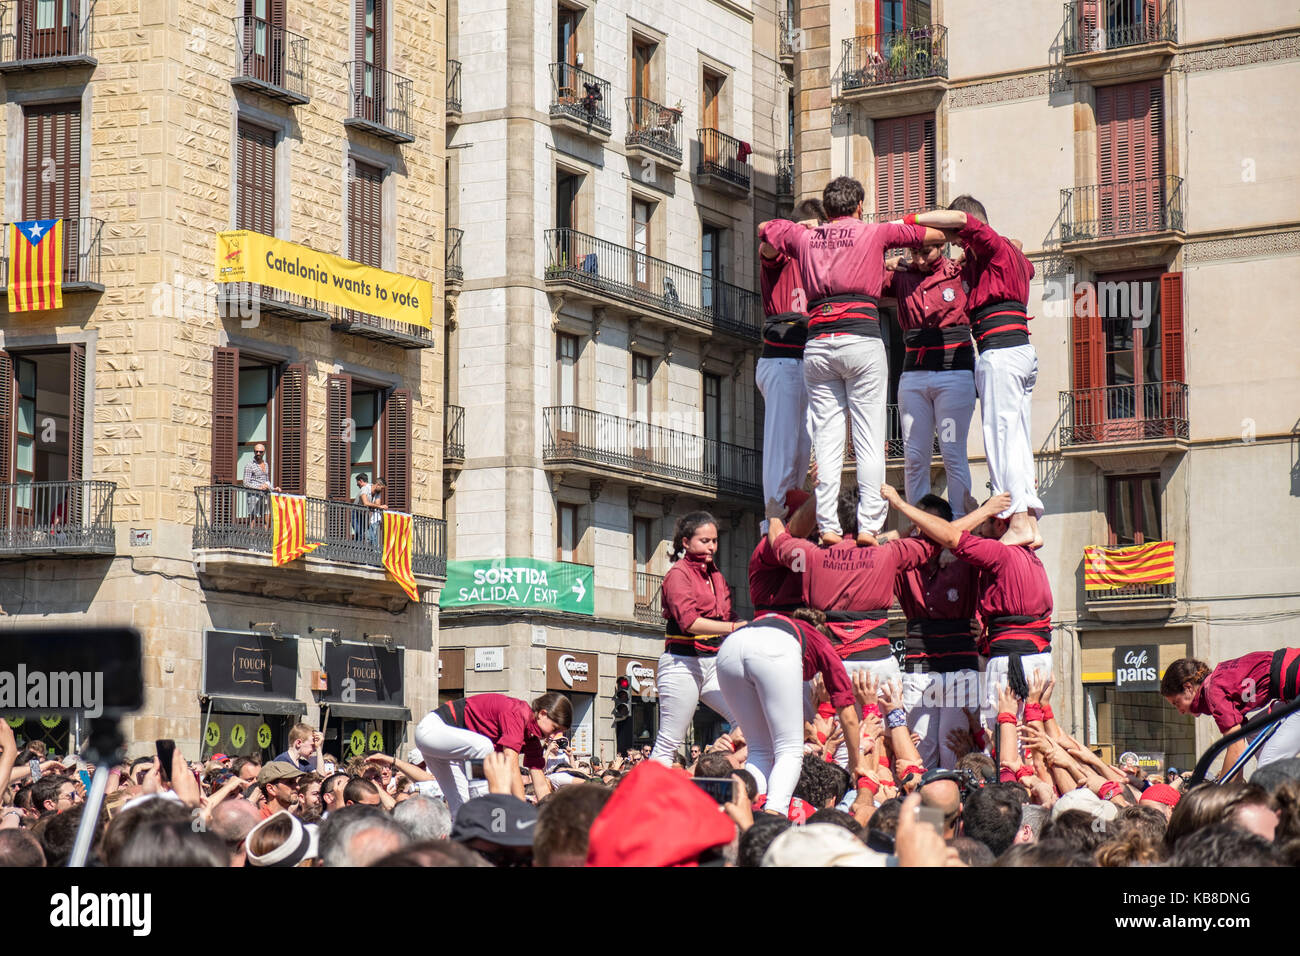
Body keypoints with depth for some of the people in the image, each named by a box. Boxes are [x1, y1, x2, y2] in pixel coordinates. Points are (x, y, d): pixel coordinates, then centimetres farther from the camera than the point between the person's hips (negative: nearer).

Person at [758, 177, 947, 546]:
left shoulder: (804, 237, 16)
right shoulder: (874, 233, 9)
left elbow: (764, 229, 36)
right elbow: (937, 235, 16)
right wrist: (902, 230, 33)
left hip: (817, 344, 3)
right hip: (862, 339, -3)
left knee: (827, 441, 2)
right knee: (870, 441, -3)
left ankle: (827, 526, -5)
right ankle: (869, 526, -10)